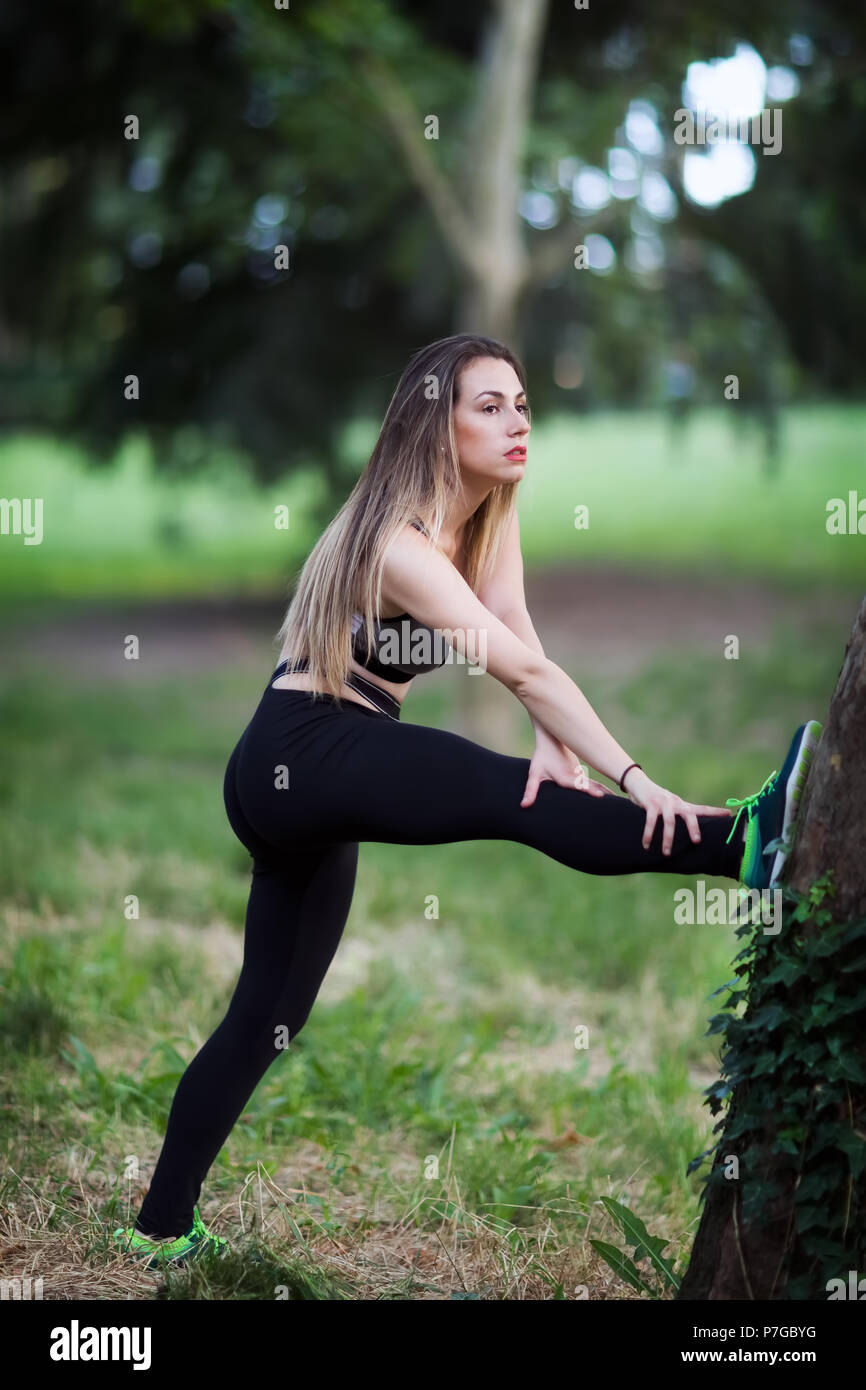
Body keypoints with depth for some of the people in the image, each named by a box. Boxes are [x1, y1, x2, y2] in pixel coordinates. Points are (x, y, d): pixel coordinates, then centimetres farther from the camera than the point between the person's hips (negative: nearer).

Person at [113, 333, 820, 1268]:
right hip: (296, 759, -10)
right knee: (517, 798, -27)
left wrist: (557, 750, -23)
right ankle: (748, 842, -43)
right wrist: (633, 781, -32)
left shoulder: (489, 516, 5)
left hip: (311, 784, 10)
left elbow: (522, 643, -5)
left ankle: (161, 1227, 17)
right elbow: (524, 670, -28)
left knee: (270, 1011, 11)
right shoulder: (399, 544, -21)